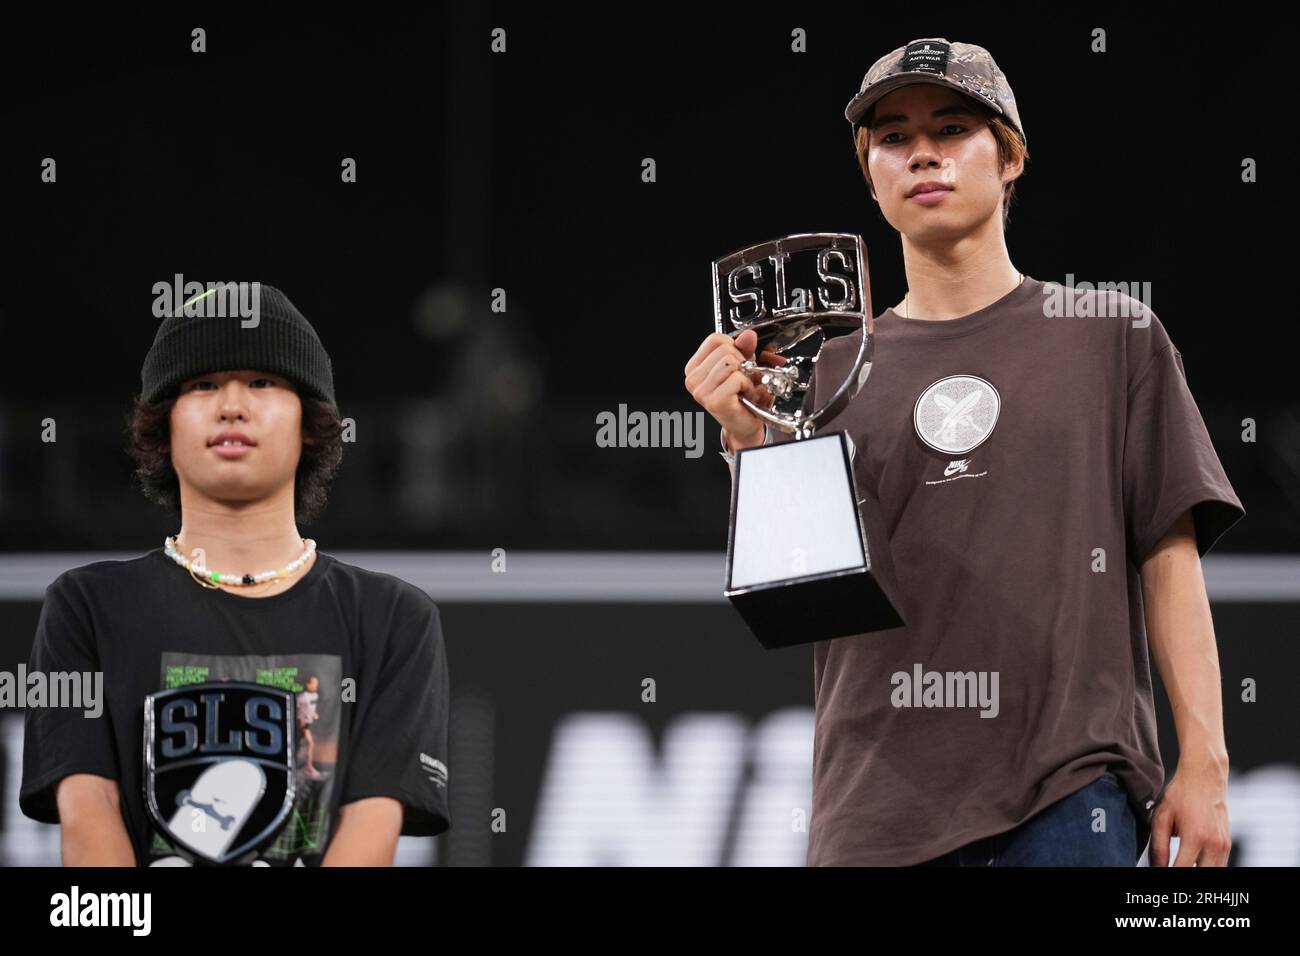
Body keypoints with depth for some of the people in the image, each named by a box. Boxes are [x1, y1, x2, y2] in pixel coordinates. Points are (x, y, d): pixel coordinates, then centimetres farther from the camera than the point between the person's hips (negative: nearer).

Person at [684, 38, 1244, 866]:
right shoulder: (833, 369, 13)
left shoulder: (1111, 337, 8)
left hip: (1066, 796, -2)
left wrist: (1204, 765, -3)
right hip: (877, 806, 2)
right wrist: (748, 440, -8)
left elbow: (1170, 556, 4)